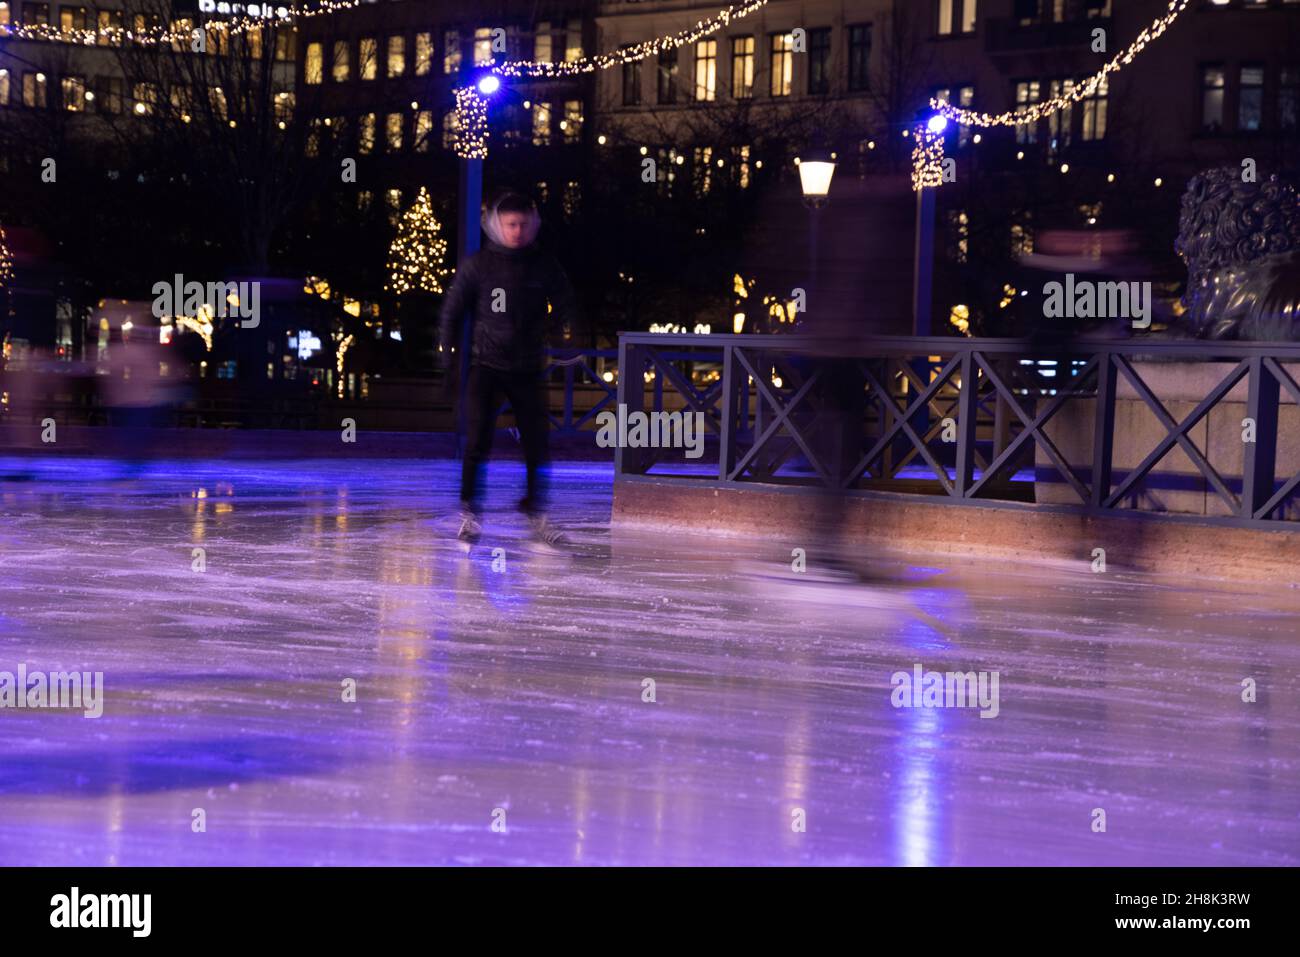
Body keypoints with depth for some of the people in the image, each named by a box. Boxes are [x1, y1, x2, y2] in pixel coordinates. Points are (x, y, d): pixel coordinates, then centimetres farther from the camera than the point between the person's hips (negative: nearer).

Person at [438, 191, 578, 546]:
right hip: (486, 366, -2)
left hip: (527, 369, 2)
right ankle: (470, 514, 3)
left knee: (537, 444, 2)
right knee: (478, 442, -7)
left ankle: (536, 513, 16)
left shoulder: (544, 265, 0)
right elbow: (452, 311, 3)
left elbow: (566, 310, 8)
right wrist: (448, 357, 1)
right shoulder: (478, 264, -3)